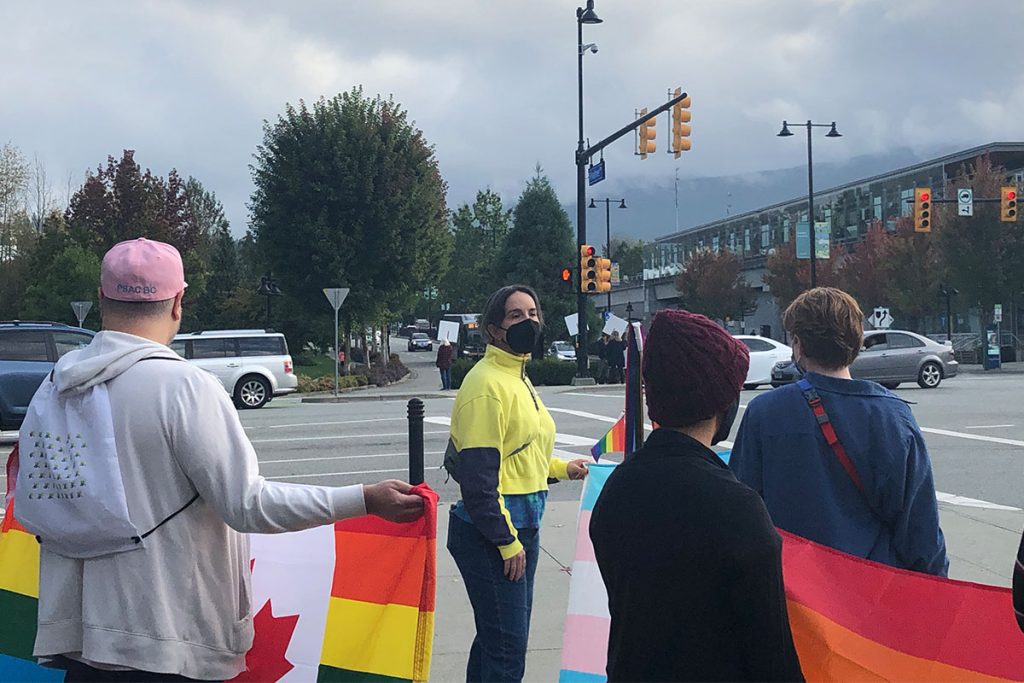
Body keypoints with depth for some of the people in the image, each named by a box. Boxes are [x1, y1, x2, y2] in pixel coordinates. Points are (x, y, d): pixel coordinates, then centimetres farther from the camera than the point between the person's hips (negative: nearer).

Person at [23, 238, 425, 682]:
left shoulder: (53, 388, 4)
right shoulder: (184, 385, -16)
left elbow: (31, 506, 14)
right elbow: (245, 503, -19)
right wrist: (365, 500, -17)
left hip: (75, 630, 6)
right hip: (168, 643, -6)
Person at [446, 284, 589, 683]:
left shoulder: (518, 378, 15)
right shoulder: (487, 383, -16)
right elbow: (477, 474, -21)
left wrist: (559, 467, 17)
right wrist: (506, 542, -19)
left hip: (521, 528, 10)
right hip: (490, 534, -10)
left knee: (498, 637, 19)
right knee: (507, 650, -6)